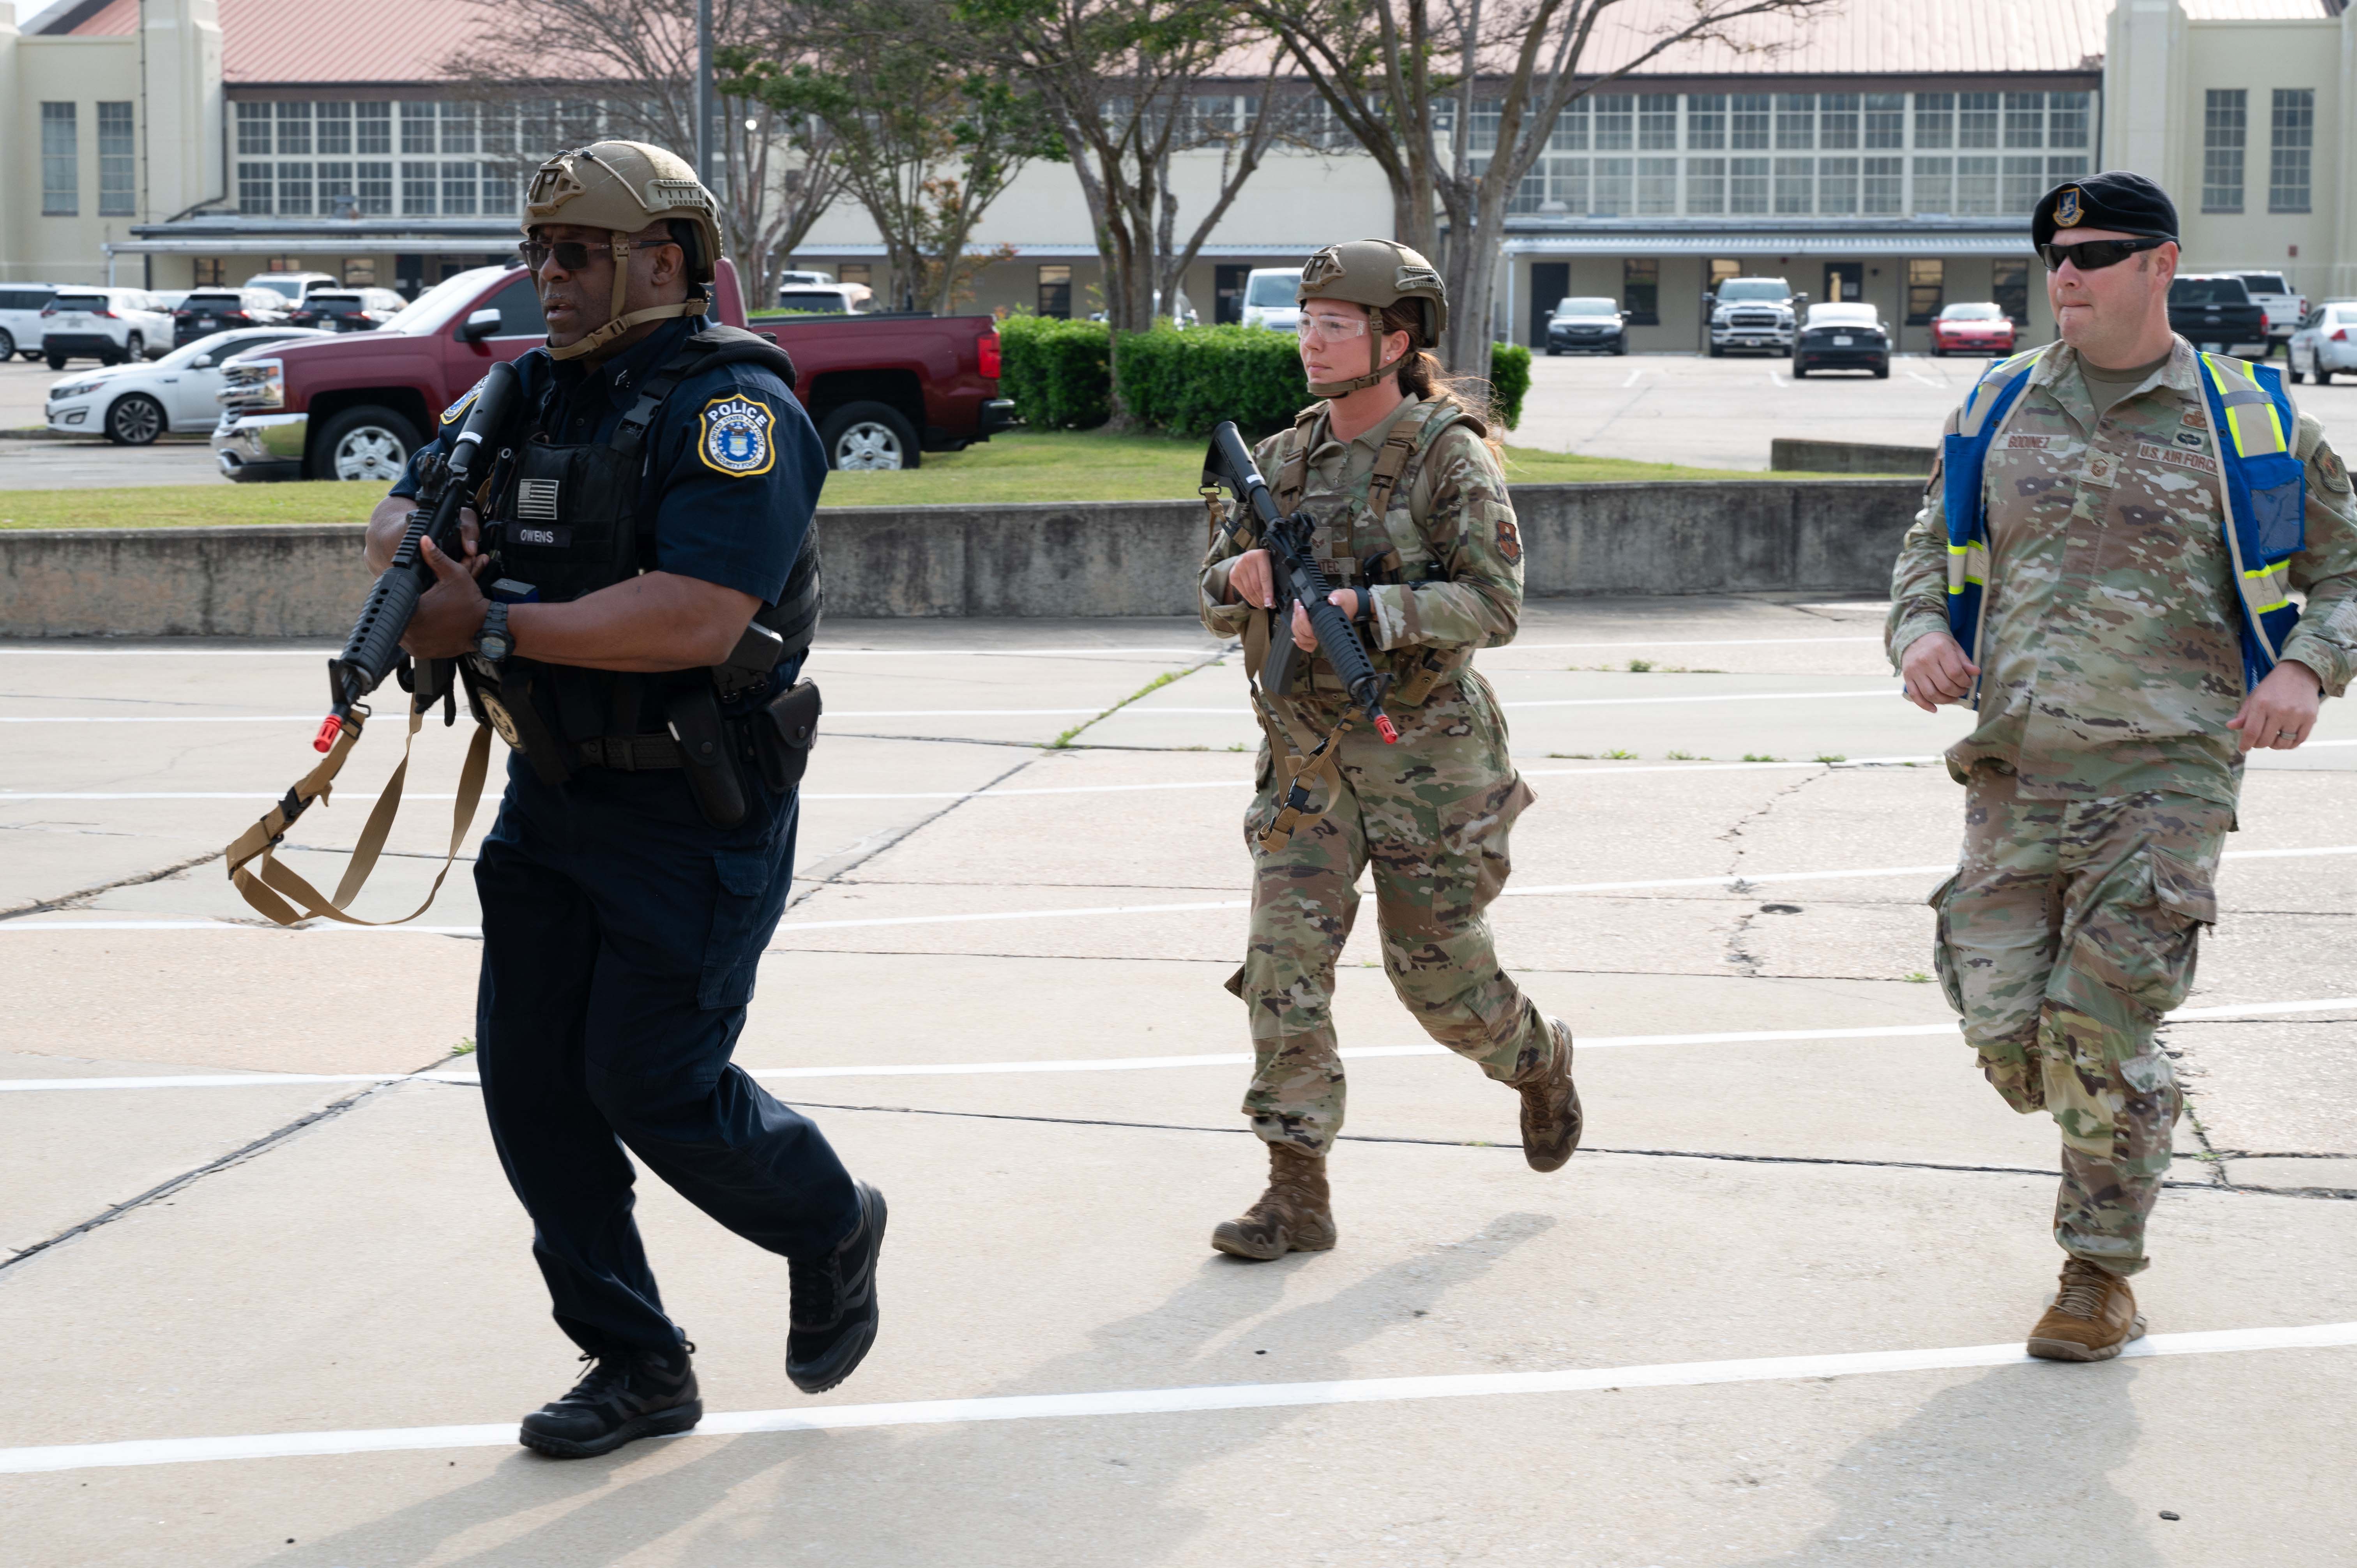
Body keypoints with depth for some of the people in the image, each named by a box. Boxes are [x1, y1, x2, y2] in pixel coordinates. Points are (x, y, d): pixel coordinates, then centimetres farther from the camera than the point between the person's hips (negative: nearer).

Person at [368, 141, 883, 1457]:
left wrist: (494, 625, -23)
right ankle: (638, 1366, 19)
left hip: (695, 818, -8)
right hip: (552, 801, 8)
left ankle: (833, 1228, 25)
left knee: (653, 1084, -5)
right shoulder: (534, 391, 10)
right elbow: (402, 509, 18)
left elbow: (695, 618, -28)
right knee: (529, 1078, 6)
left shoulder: (732, 408, -16)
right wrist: (416, 546, -8)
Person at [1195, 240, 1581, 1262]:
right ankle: (1297, 1194, -3)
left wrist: (1364, 610, -28)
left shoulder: (1450, 456, -10)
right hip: (1307, 757, 4)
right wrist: (1241, 580, -13)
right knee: (1283, 962, -8)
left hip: (1423, 758, -4)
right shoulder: (1286, 458, 6)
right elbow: (1213, 602, 11)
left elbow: (1494, 604, -18)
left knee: (1439, 975, 6)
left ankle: (1539, 1061, 39)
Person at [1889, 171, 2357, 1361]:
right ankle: (2141, 1124, 33)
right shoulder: (1999, 409, 9)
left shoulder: (2251, 422, 2)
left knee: (2097, 1034, -9)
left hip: (2168, 774, -3)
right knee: (2010, 1038, -1)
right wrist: (1919, 632, -2)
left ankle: (2101, 1276, 10)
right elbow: (1933, 548, 20)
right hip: (2015, 773, 3)